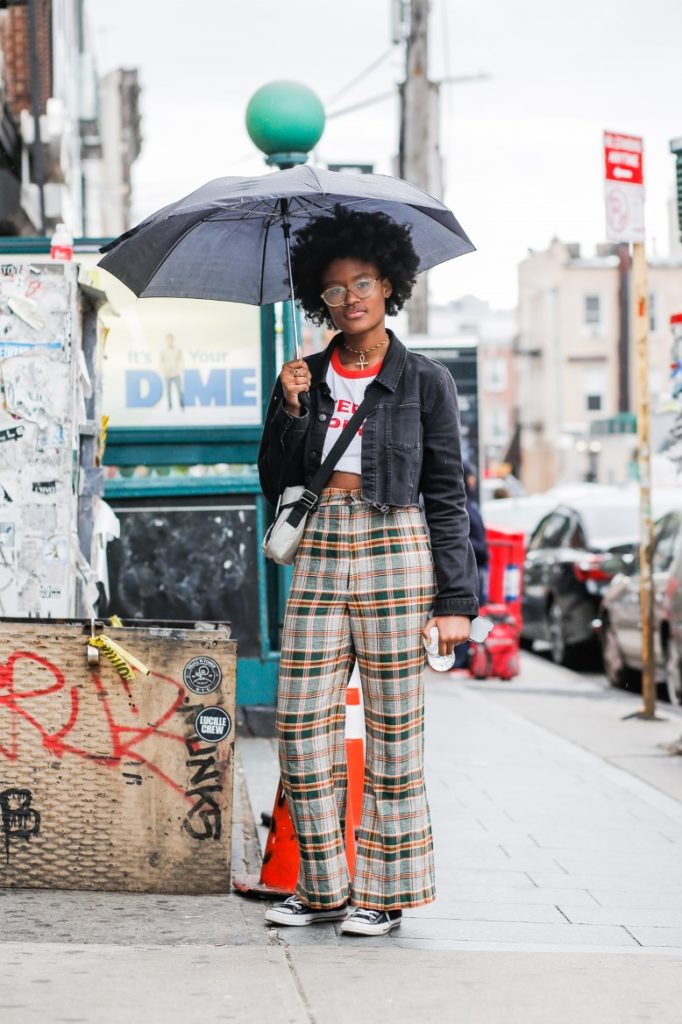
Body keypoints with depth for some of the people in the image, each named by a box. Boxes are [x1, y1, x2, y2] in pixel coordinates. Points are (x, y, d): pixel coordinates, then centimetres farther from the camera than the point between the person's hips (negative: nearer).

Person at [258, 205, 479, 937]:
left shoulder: (424, 382, 3)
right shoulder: (306, 377, 12)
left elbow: (447, 496, 2)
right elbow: (276, 482, 11)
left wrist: (455, 599, -4)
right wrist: (290, 411, -5)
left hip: (394, 552, -3)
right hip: (319, 554, 4)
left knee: (393, 730, -1)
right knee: (302, 726, 1)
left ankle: (384, 891, 6)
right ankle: (323, 885, 12)